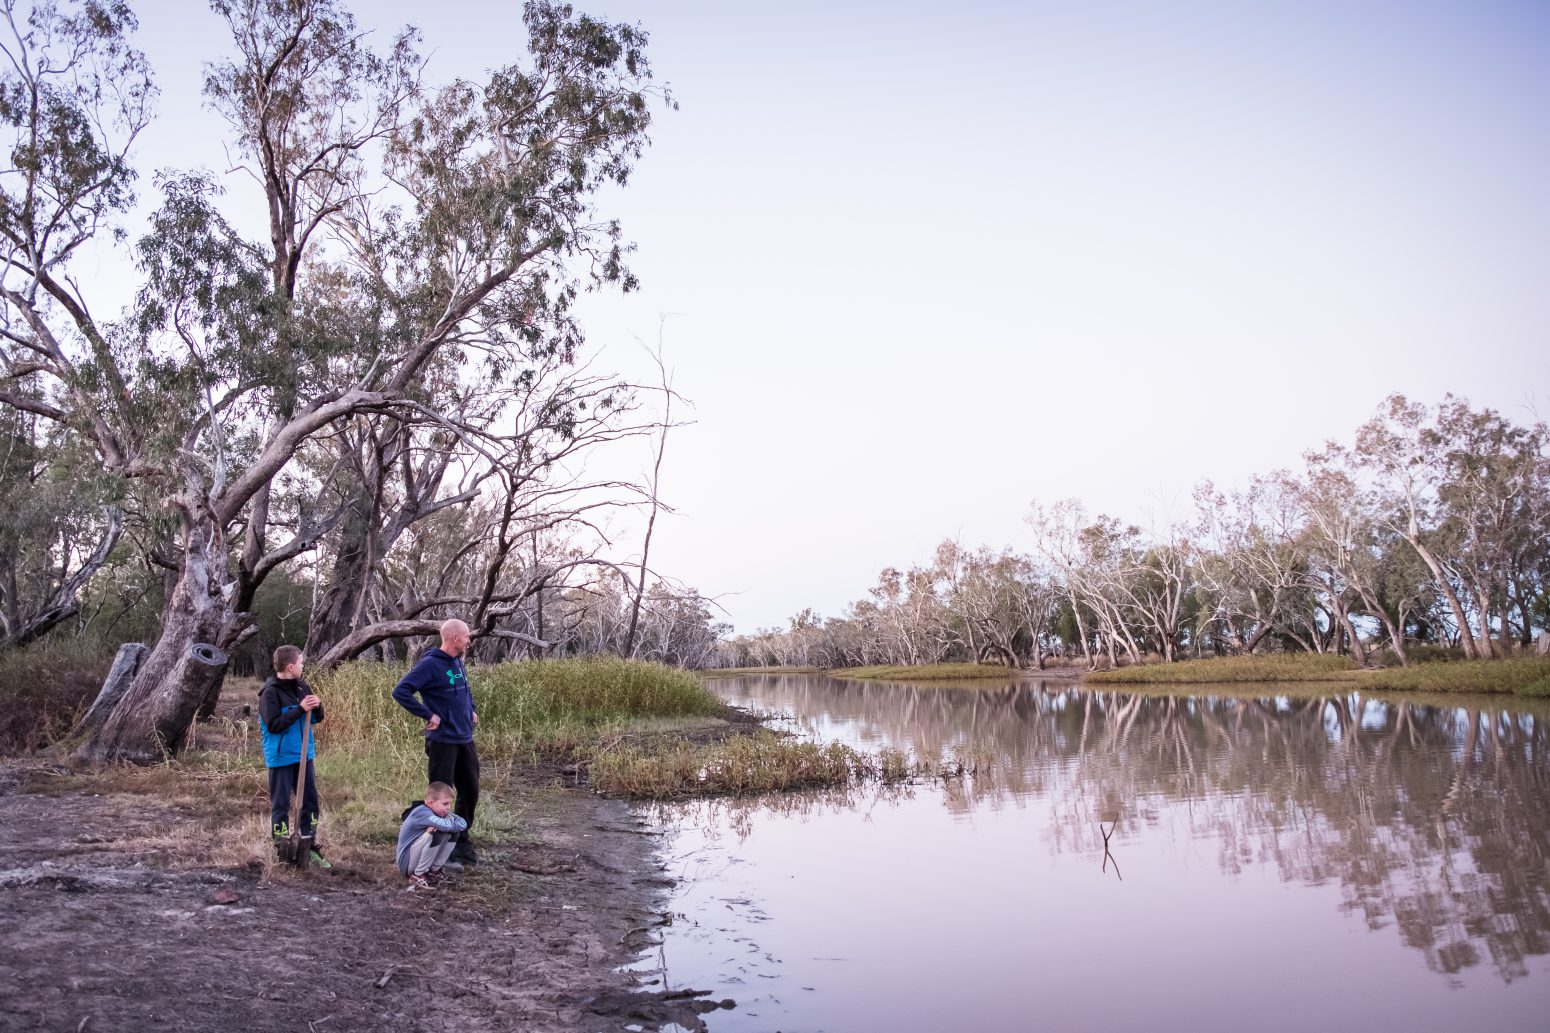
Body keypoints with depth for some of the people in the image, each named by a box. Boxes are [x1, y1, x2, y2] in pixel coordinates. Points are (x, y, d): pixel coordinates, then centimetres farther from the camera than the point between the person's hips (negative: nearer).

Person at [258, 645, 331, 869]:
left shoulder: (302, 687, 6)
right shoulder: (271, 692, -13)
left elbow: (317, 718, 11)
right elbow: (273, 725, -20)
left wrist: (317, 706, -11)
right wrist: (300, 709, -24)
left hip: (304, 755, 7)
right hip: (281, 758, -7)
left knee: (310, 800, 11)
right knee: (281, 804, 3)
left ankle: (310, 847, 21)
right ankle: (282, 851, 13)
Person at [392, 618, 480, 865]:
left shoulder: (458, 662, 10)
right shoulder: (430, 664, -14)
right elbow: (400, 691, -21)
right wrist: (428, 715, -20)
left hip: (465, 740, 8)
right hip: (443, 742, -8)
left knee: (470, 792, 14)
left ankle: (462, 843, 28)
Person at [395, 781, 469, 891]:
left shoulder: (439, 812, 1)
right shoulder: (422, 812, -25)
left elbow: (463, 824, -6)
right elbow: (446, 825, -40)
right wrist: (452, 820, -17)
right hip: (406, 862, -8)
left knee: (454, 832, -6)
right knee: (436, 833, -31)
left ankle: (434, 869, 1)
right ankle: (418, 875, -14)